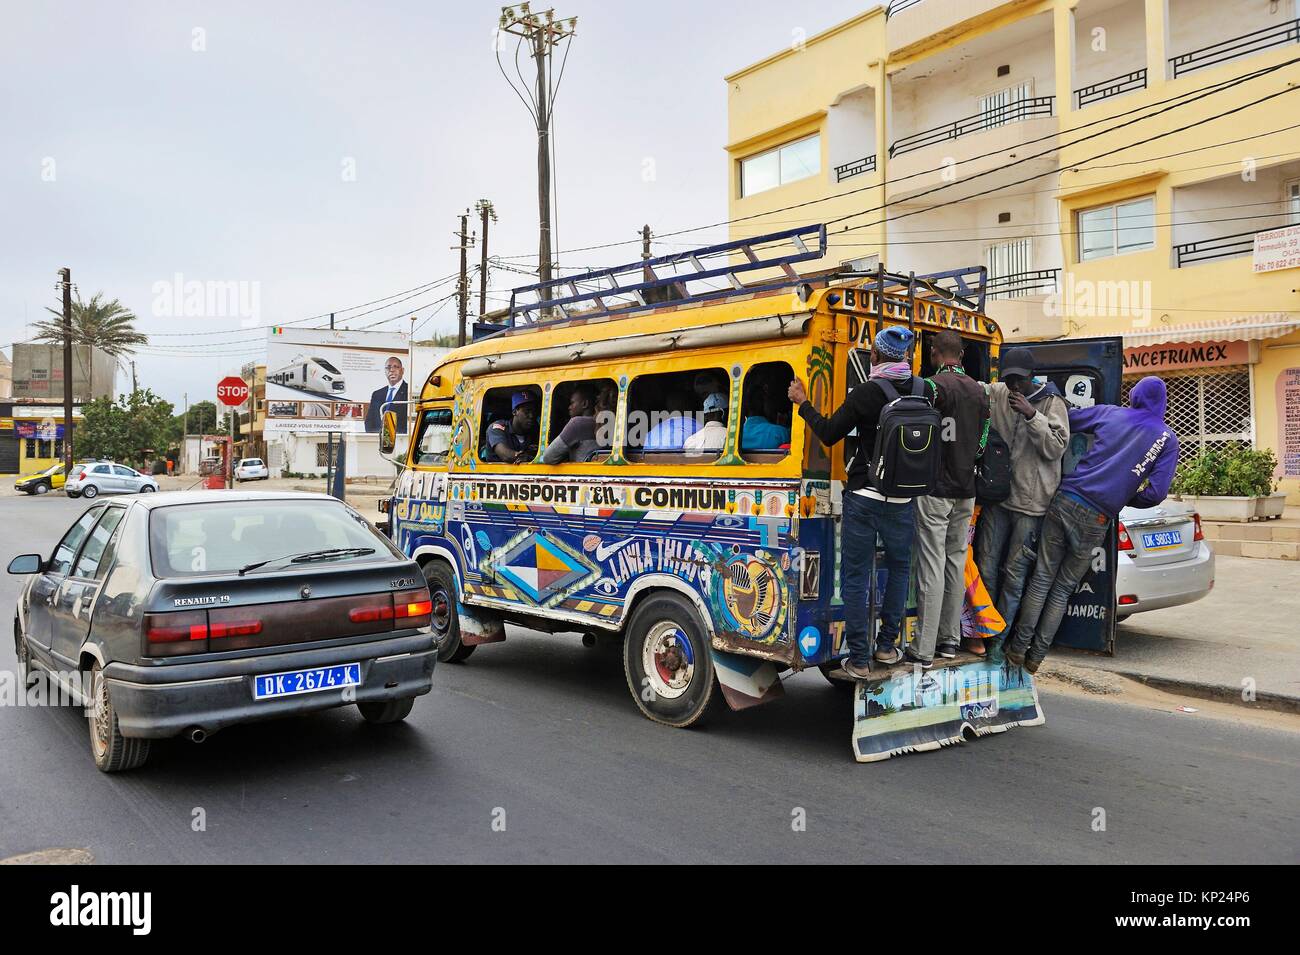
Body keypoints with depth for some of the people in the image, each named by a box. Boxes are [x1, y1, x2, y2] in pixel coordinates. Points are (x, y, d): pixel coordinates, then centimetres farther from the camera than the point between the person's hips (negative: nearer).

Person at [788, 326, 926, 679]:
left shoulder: (866, 393, -12)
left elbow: (828, 434, -5)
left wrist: (803, 403, 6)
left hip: (863, 498, -3)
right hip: (902, 501, 3)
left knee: (855, 577, 4)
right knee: (899, 568, 23)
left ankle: (859, 659, 5)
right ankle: (886, 645, 26)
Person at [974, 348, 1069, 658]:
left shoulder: (1052, 403, -3)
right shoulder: (996, 394, 7)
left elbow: (1056, 448, -11)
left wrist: (1031, 415, -21)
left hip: (1030, 503, -4)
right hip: (997, 496, 4)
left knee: (1015, 574, 1)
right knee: (986, 567, 7)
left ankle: (999, 640, 9)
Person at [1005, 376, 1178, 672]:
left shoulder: (1109, 412, 9)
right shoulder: (1167, 439, 5)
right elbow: (1156, 492, -3)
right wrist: (1122, 499, 14)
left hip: (1065, 501, 1)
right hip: (1096, 520, -1)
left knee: (1042, 578, 8)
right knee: (1062, 590, 10)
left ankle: (1019, 647, 9)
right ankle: (1036, 656, 12)